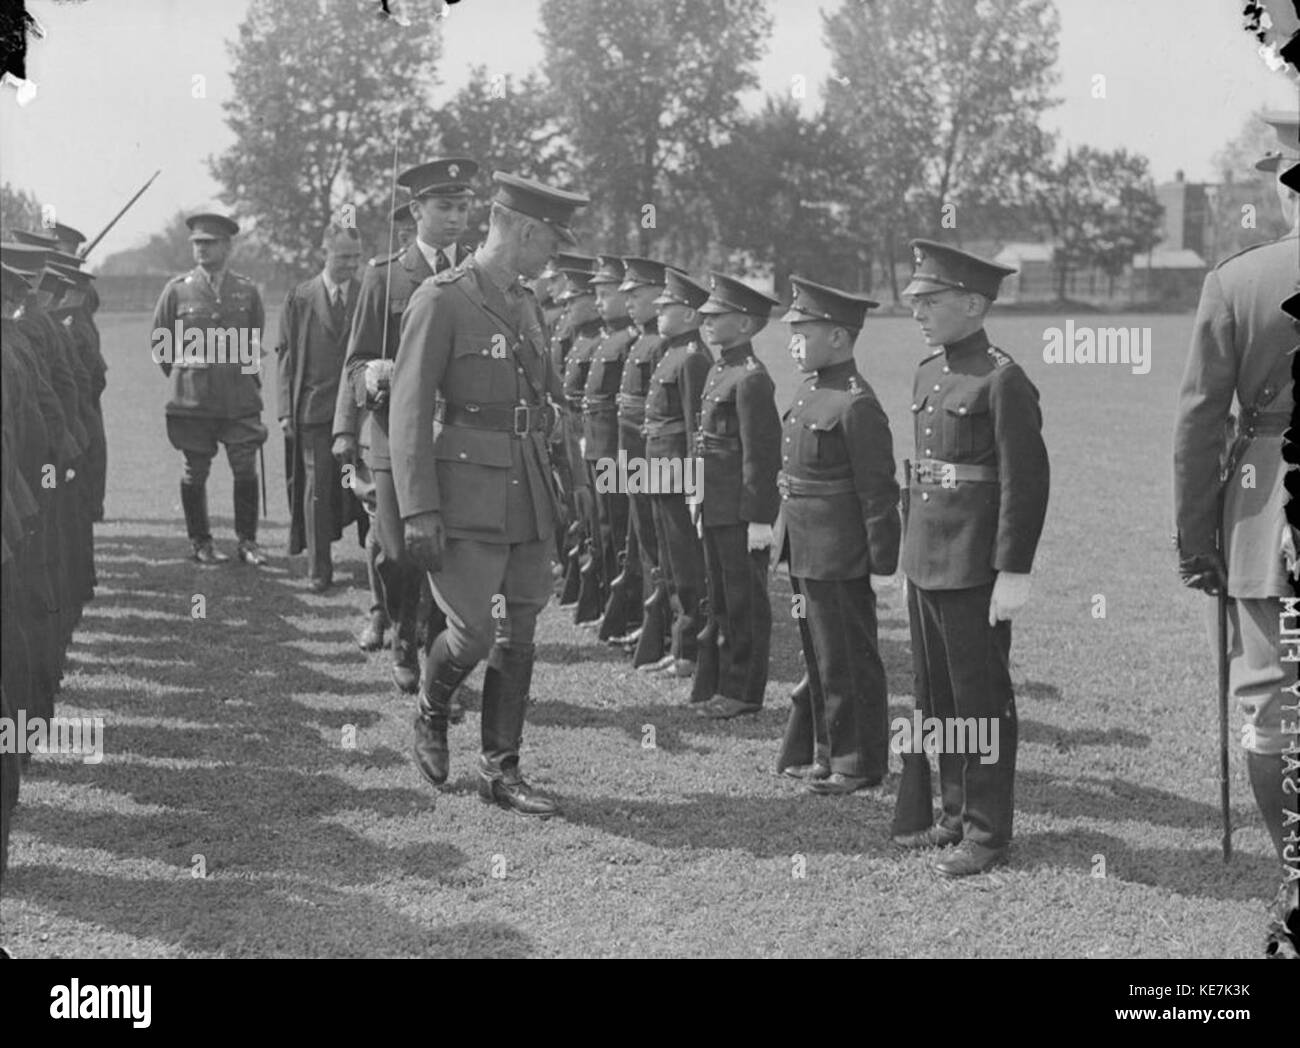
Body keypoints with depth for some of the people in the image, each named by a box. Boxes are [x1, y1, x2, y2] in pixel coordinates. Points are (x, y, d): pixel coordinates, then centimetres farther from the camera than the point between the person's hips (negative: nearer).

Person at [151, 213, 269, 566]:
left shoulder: (247, 291, 7)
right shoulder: (177, 289, 3)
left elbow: (257, 339, 20)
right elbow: (158, 342, 10)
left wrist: (250, 370, 9)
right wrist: (182, 363, -5)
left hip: (240, 400, 1)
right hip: (192, 400, -1)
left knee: (246, 470, -2)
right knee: (195, 473, 4)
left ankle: (247, 540, 10)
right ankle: (201, 542, 17)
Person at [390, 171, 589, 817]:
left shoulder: (525, 304, 14)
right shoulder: (441, 300, -10)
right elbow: (409, 412, -13)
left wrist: (557, 495, 19)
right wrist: (419, 511, -18)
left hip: (529, 497, 7)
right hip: (468, 497, -7)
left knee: (518, 637, 8)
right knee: (471, 631, -9)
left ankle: (501, 771, 17)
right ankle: (431, 716, 22)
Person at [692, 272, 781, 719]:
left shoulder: (751, 378, -16)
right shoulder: (719, 371, 13)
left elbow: (761, 454, -18)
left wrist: (759, 518, -20)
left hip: (742, 510, -9)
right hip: (717, 508, 9)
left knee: (744, 600, 0)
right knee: (721, 598, 17)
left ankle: (743, 690, 8)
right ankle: (718, 683, 26)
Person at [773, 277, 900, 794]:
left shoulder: (855, 405, -19)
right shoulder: (810, 391, 9)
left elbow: (878, 489, -18)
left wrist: (885, 563, -17)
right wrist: (782, 530, 18)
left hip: (839, 555, -9)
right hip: (805, 551, 9)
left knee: (848, 659, 2)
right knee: (818, 654, 18)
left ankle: (858, 763, 13)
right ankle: (824, 751, 30)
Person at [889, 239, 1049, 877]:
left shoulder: (1002, 381, -13)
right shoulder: (928, 374, 12)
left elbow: (1026, 481, -16)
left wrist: (1014, 572, -18)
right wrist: (912, 550, 18)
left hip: (975, 570, -8)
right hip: (925, 563, 8)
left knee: (982, 701, 1)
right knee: (937, 699, 16)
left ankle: (986, 833, 10)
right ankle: (956, 813, 28)